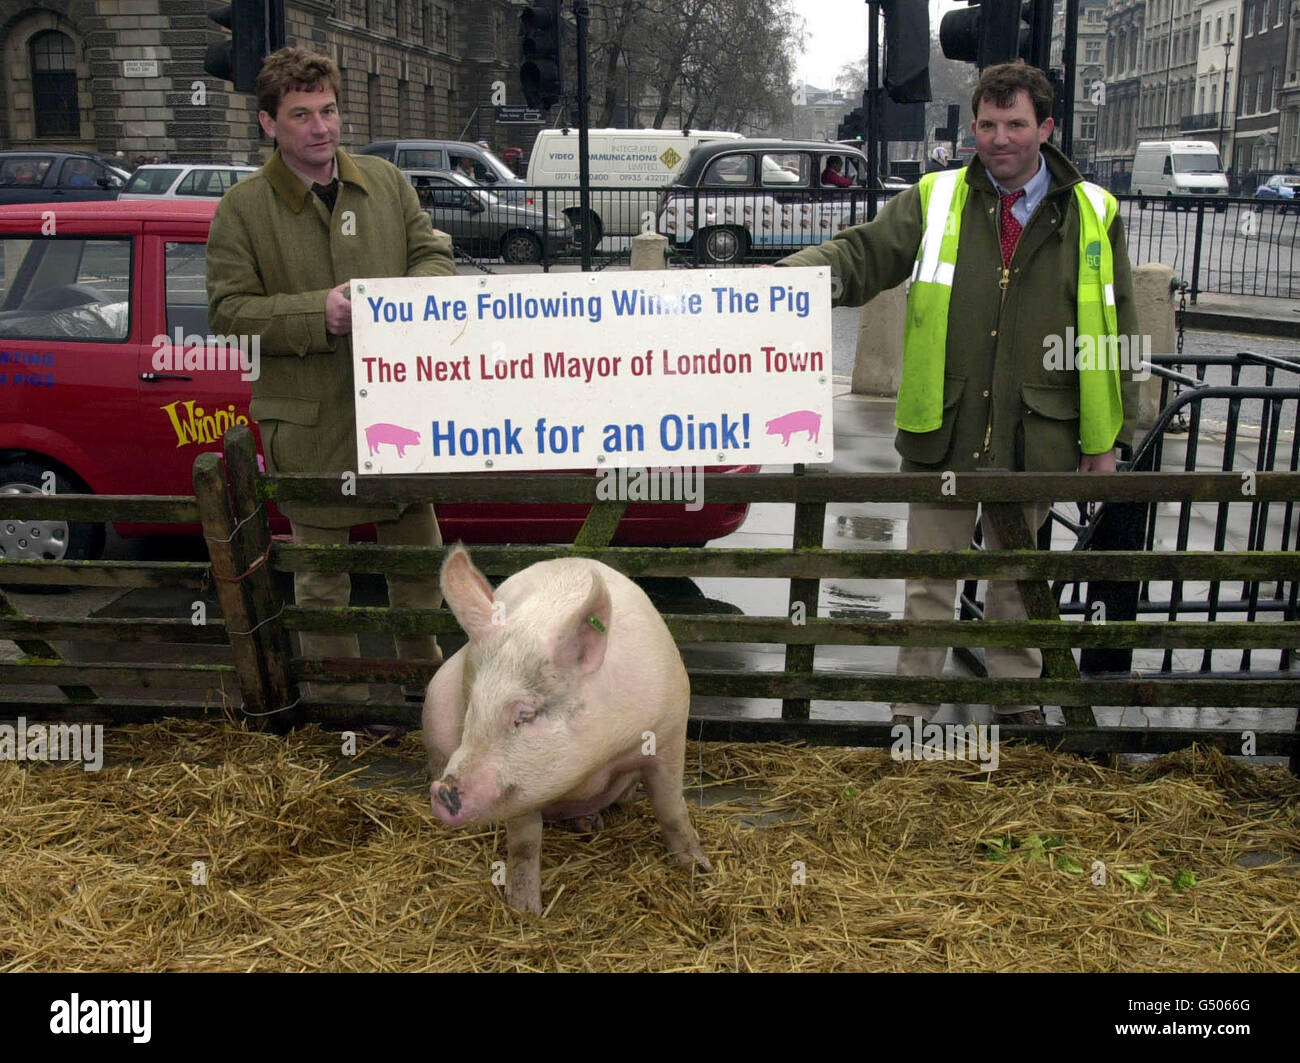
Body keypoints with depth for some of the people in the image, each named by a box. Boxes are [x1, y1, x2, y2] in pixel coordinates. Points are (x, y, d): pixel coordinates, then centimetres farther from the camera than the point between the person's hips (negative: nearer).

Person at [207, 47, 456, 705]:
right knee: (320, 568, 7)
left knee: (417, 548, 17)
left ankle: (425, 674, 38)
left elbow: (434, 253, 10)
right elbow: (229, 310, -8)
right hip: (308, 417, -3)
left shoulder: (385, 181, 6)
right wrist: (318, 312, -21)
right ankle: (338, 698, 23)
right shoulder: (242, 209, -4)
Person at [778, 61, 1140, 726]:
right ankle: (911, 710, 21)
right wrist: (798, 272, -27)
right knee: (930, 578, 8)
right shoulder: (933, 201, 4)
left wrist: (1105, 440, 3)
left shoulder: (1094, 215, 4)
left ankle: (1017, 703, 35)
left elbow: (1115, 332, 6)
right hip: (941, 435, 0)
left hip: (1035, 441, 1)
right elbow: (865, 254, -5)